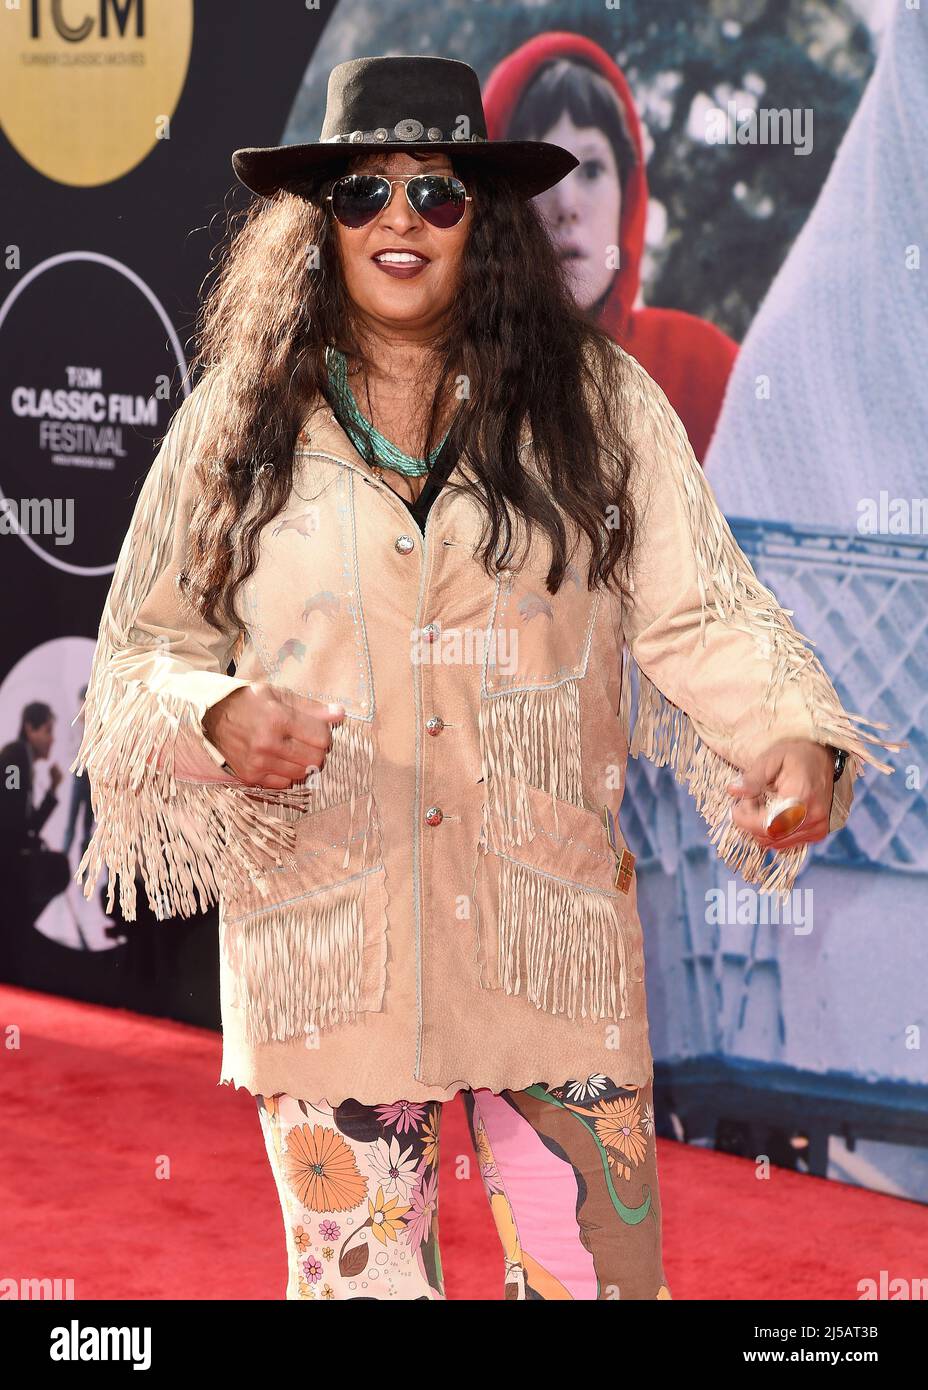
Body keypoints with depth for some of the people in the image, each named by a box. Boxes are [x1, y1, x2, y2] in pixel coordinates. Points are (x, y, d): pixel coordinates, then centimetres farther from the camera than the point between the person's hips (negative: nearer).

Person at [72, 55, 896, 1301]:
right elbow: (141, 650, 8)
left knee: (597, 1268, 2)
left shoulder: (599, 403, 3)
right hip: (325, 948, 1)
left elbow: (701, 614, -4)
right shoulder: (239, 419, 5)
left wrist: (792, 734, -22)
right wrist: (221, 717, -13)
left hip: (550, 941, 0)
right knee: (357, 1272, 9)